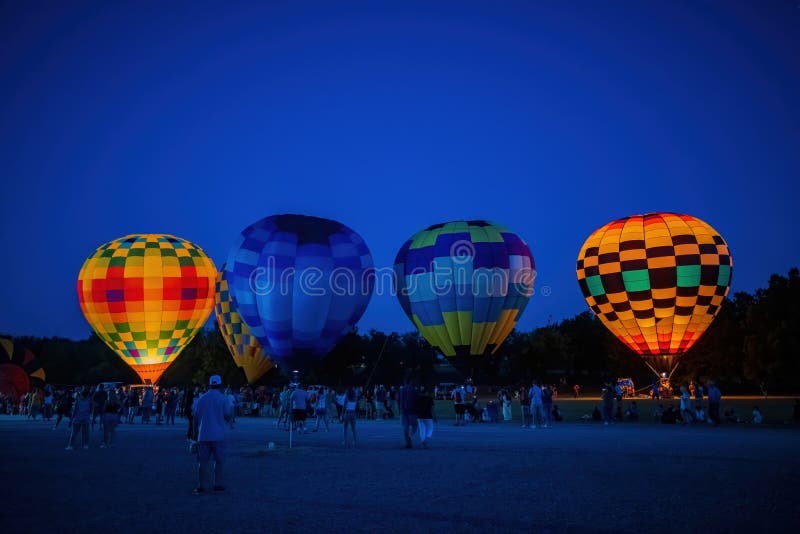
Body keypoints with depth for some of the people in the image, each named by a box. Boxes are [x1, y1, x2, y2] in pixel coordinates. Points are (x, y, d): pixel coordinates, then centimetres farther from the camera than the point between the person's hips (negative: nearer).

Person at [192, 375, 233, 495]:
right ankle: (217, 484, 11)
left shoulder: (201, 399, 4)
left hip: (203, 435, 2)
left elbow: (195, 415, 7)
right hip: (218, 435, -2)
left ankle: (201, 486, 2)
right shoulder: (223, 399, -5)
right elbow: (228, 415, -3)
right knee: (219, 460, 9)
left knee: (203, 461, 4)